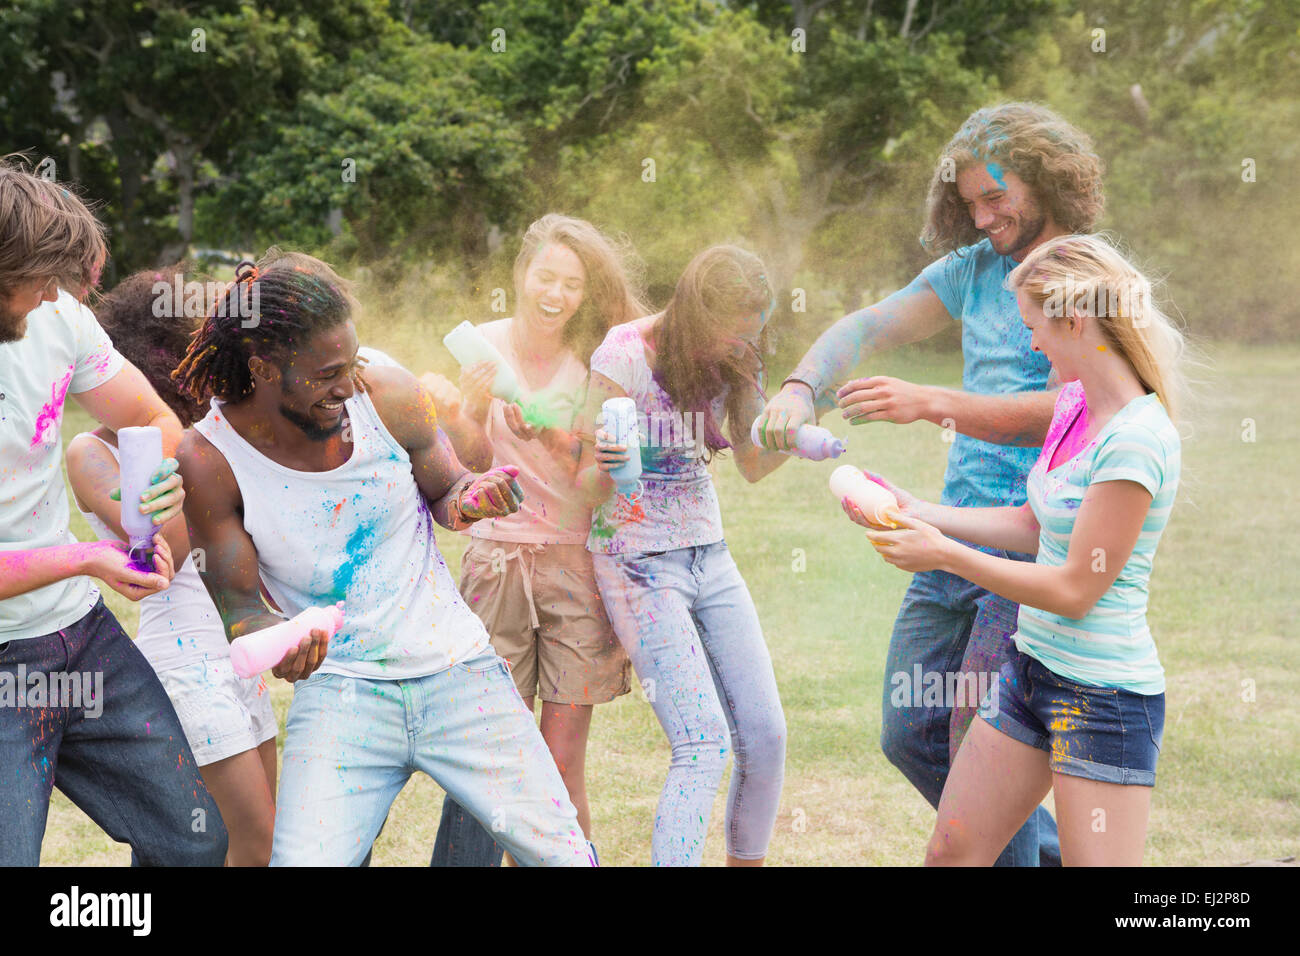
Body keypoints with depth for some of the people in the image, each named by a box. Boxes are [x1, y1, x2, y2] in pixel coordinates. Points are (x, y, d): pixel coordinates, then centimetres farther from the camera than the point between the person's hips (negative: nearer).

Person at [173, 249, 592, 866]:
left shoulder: (391, 399, -9)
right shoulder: (210, 460, -12)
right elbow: (232, 597, -5)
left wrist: (470, 495, -16)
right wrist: (271, 637, -29)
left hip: (457, 670, 2)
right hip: (339, 692, -2)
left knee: (564, 856, -1)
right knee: (302, 862, -21)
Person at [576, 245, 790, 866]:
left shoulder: (726, 359, 2)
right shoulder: (623, 357, -16)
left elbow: (752, 465, 11)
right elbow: (588, 489, -13)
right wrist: (608, 466, -36)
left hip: (709, 555, 6)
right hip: (639, 564, -6)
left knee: (766, 735, 2)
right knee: (704, 746, -17)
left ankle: (746, 862, 21)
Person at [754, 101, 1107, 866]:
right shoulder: (976, 266, 12)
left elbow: (1063, 411, -20)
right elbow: (867, 328, 12)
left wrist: (931, 403, -28)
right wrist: (801, 388, -8)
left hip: (1035, 547, -7)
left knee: (981, 745, -6)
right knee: (911, 733, 11)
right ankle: (1050, 849, 28)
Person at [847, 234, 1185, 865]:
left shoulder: (1137, 440, -22)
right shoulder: (1074, 403, 6)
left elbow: (1076, 589, -19)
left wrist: (945, 555, -13)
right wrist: (919, 513, 14)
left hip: (1103, 696, -9)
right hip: (1031, 670, 9)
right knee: (950, 853, 15)